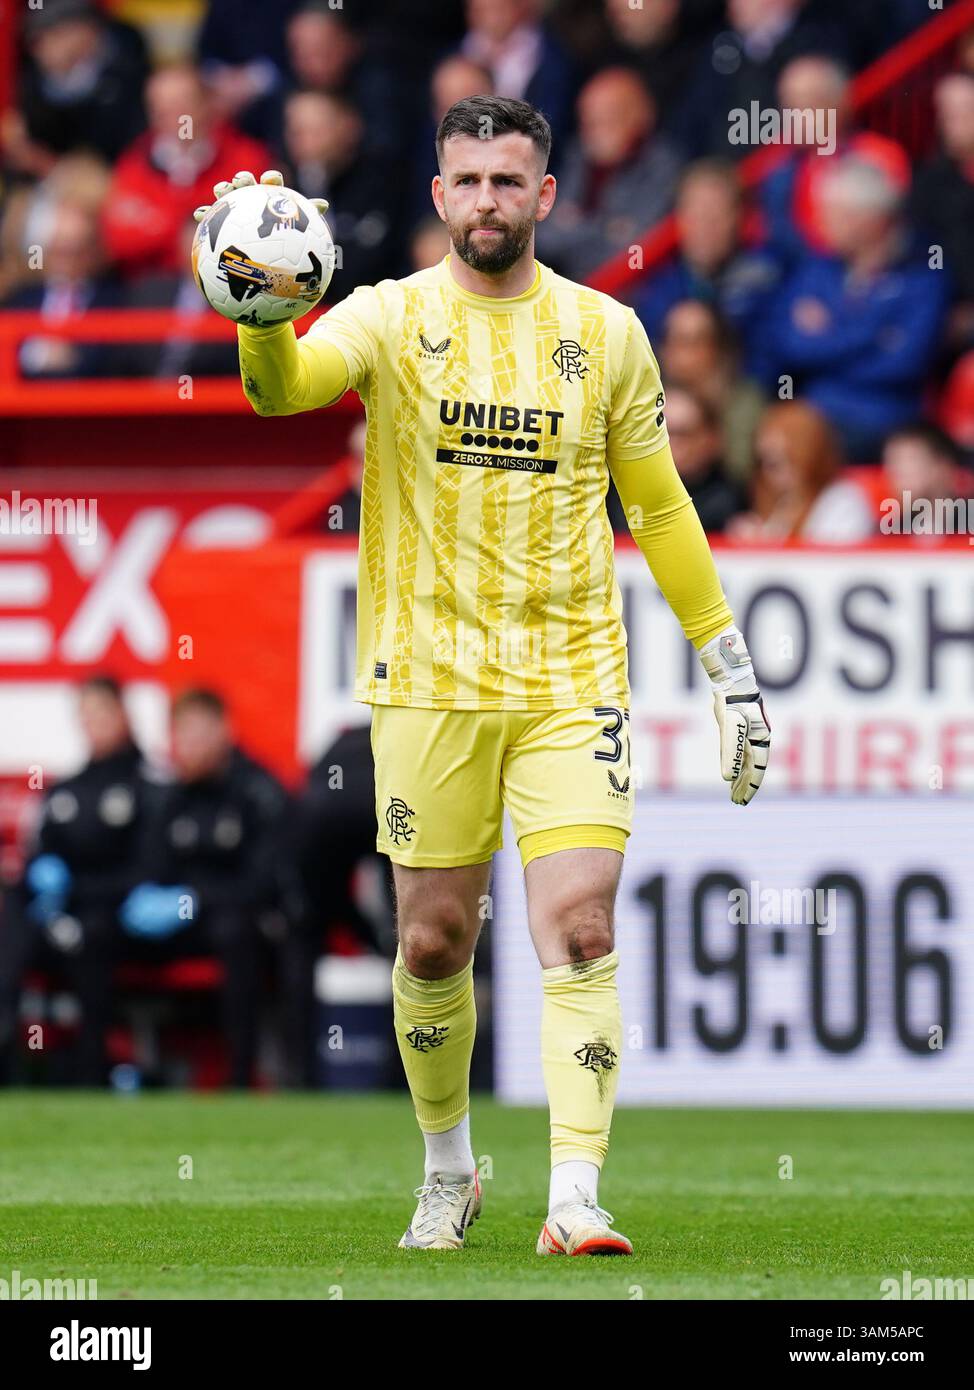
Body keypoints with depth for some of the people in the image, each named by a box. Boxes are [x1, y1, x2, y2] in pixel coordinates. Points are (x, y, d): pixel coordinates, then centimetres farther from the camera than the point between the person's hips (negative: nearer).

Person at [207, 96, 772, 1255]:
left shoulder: (604, 331, 6)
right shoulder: (392, 318, 0)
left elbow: (657, 505, 14)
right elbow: (285, 385, -21)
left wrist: (730, 667, 13)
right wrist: (263, 321, -45)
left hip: (572, 681, 0)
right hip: (429, 678, 0)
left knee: (578, 933, -12)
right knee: (435, 943, 6)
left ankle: (575, 1200, -14)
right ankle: (449, 1169, 27)